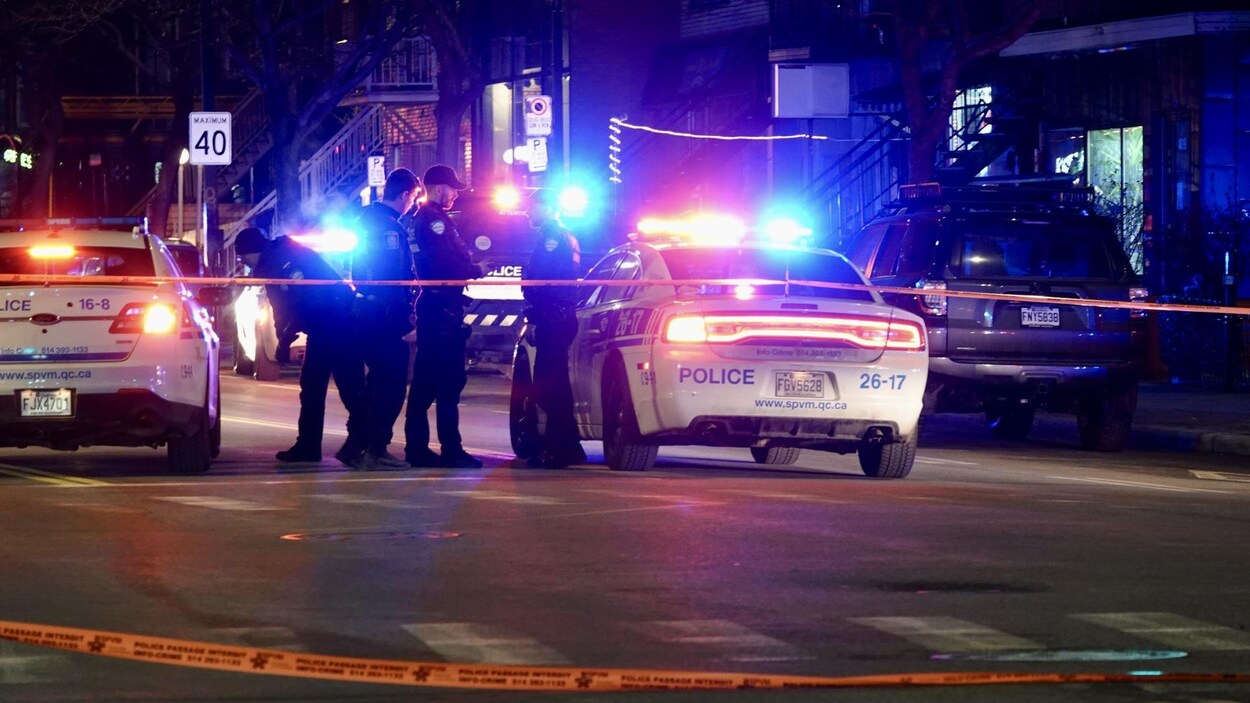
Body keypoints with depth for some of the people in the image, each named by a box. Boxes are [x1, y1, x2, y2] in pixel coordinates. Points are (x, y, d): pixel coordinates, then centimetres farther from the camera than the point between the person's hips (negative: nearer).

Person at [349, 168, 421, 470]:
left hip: (367, 309, 10)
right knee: (391, 384, -6)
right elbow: (395, 276, -22)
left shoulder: (367, 219, 15)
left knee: (378, 379, 18)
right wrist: (405, 312, -18)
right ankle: (375, 450, -7)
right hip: (387, 315, -10)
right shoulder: (390, 227, -16)